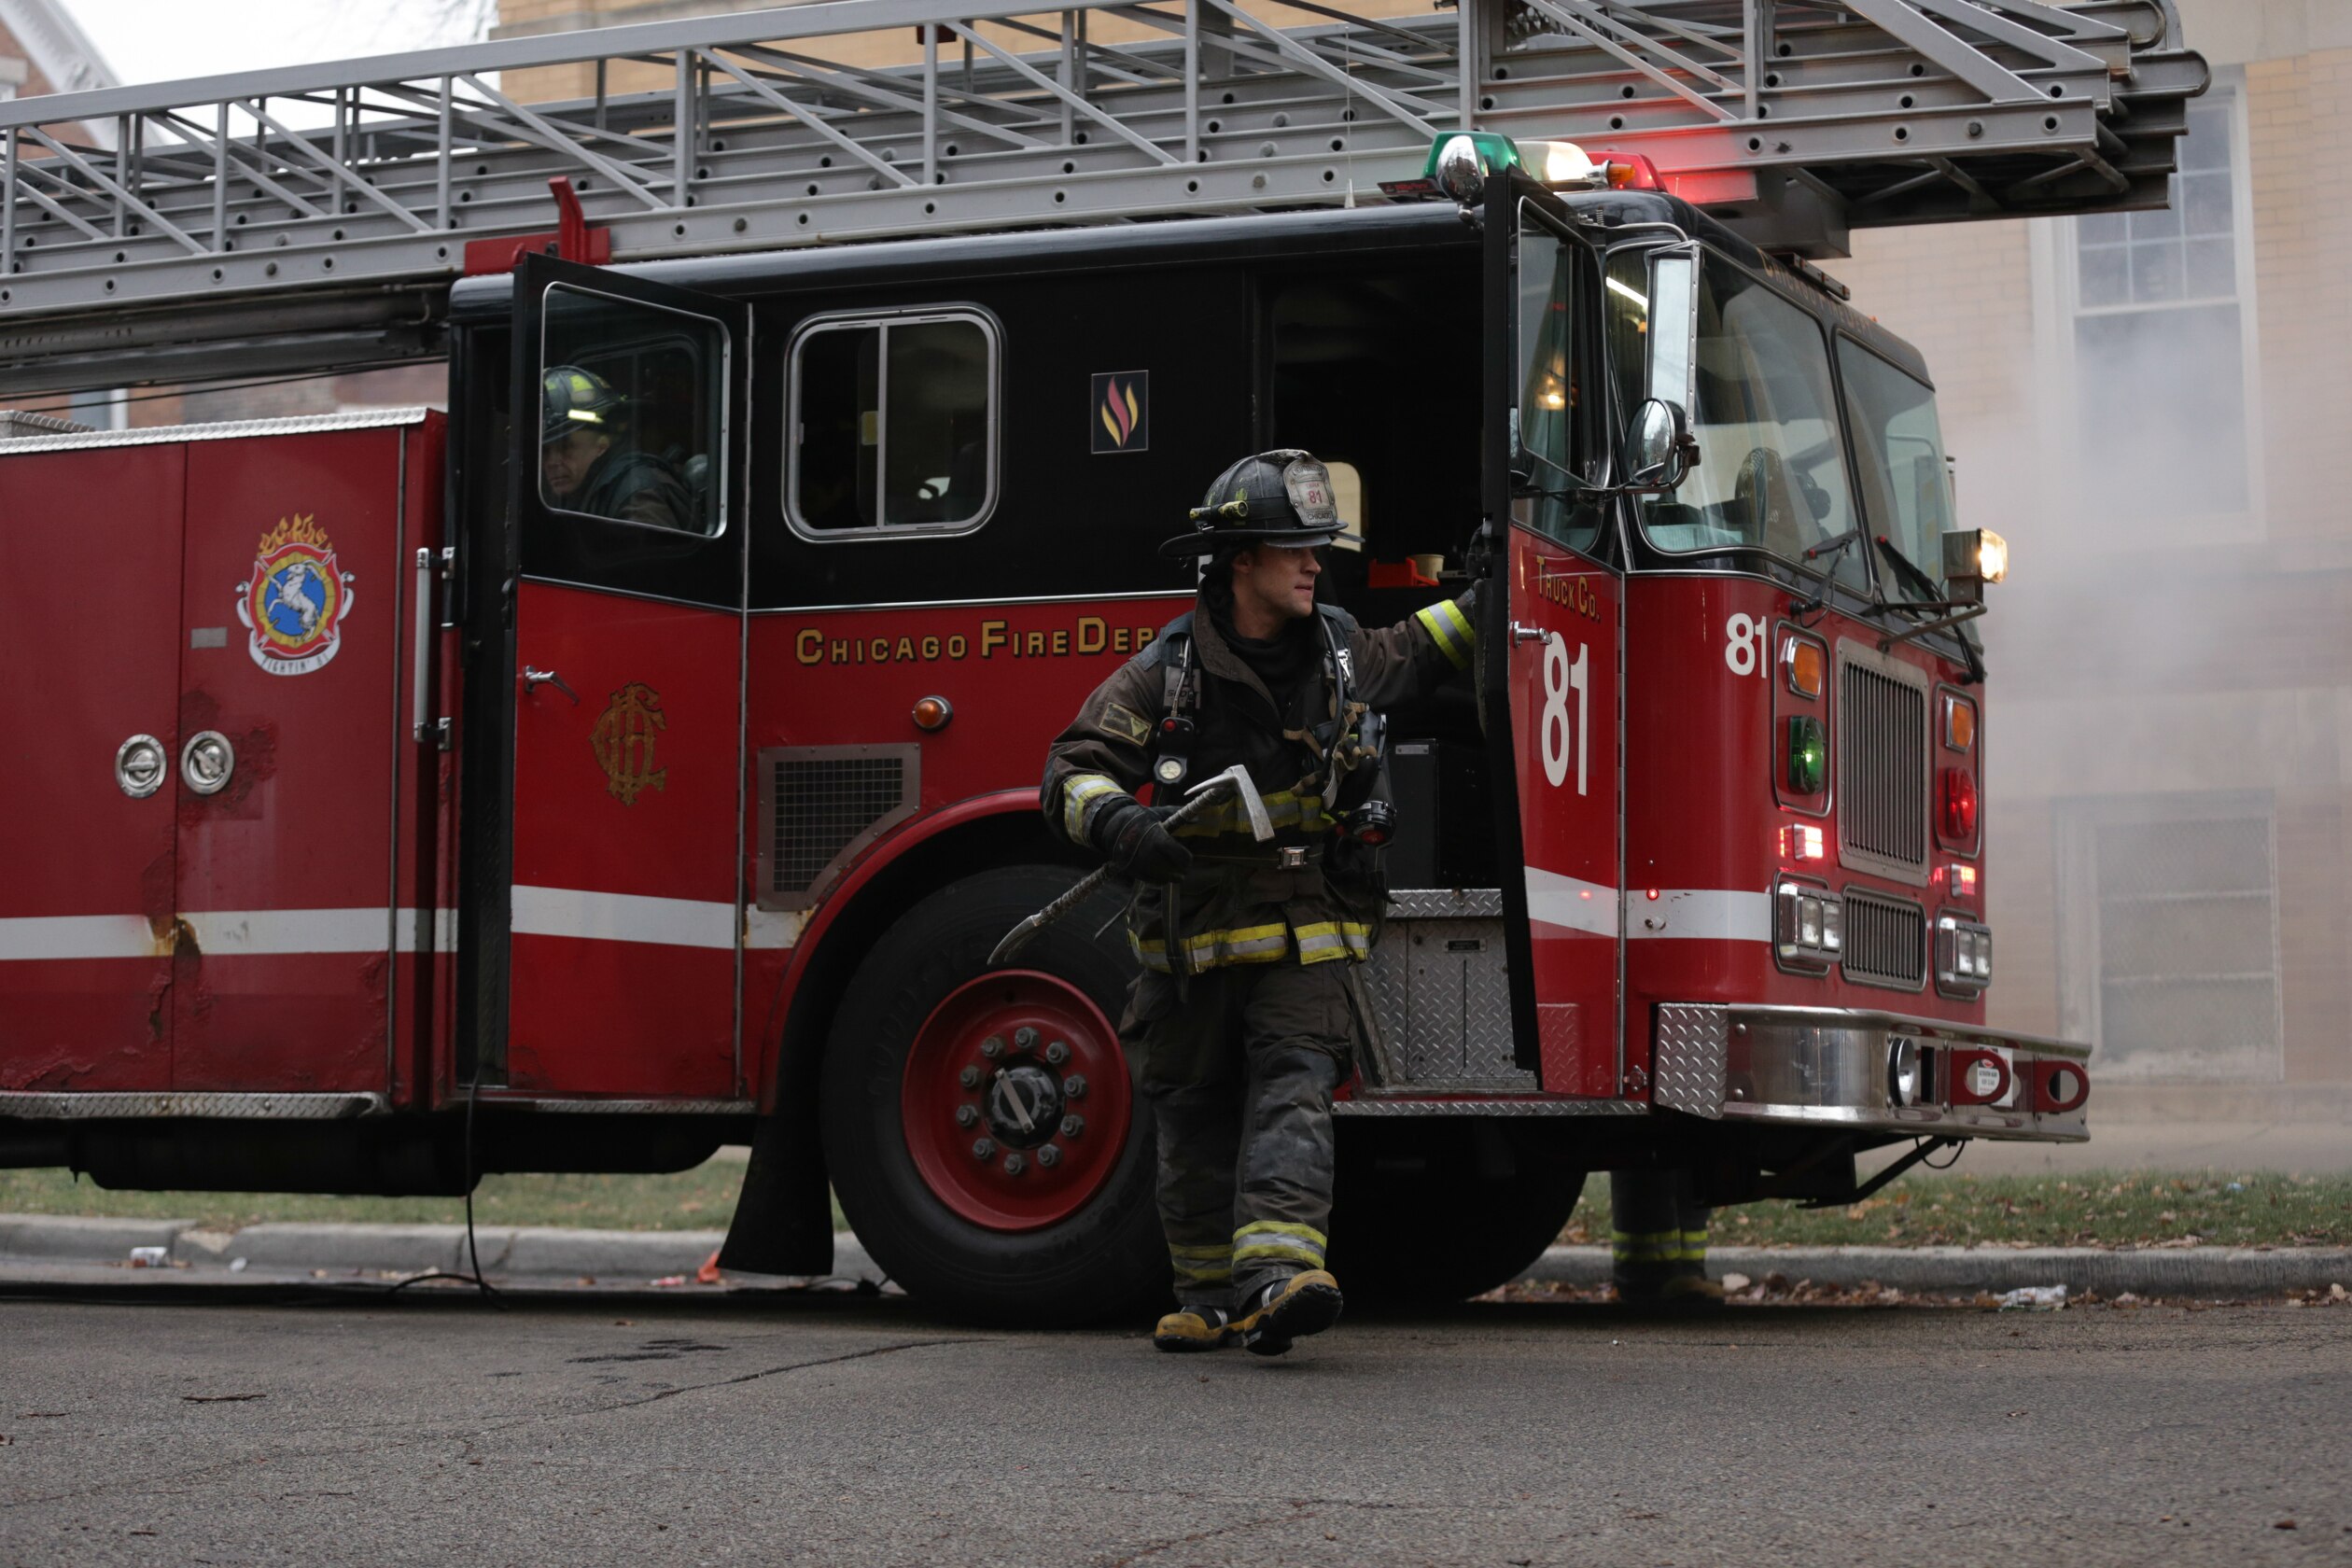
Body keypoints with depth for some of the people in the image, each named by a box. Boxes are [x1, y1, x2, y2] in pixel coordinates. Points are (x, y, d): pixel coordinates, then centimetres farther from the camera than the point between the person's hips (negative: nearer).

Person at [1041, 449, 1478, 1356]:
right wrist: (1116, 821, -30)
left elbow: (1418, 652, 28)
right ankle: (1211, 1295, 21)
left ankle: (1281, 1269, -30)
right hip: (1193, 935, -1)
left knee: (1292, 1093, -17)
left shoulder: (1342, 654, 7)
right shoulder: (1168, 670, -7)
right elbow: (1075, 770, -10)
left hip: (1306, 934, 1)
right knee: (1195, 1116, 9)